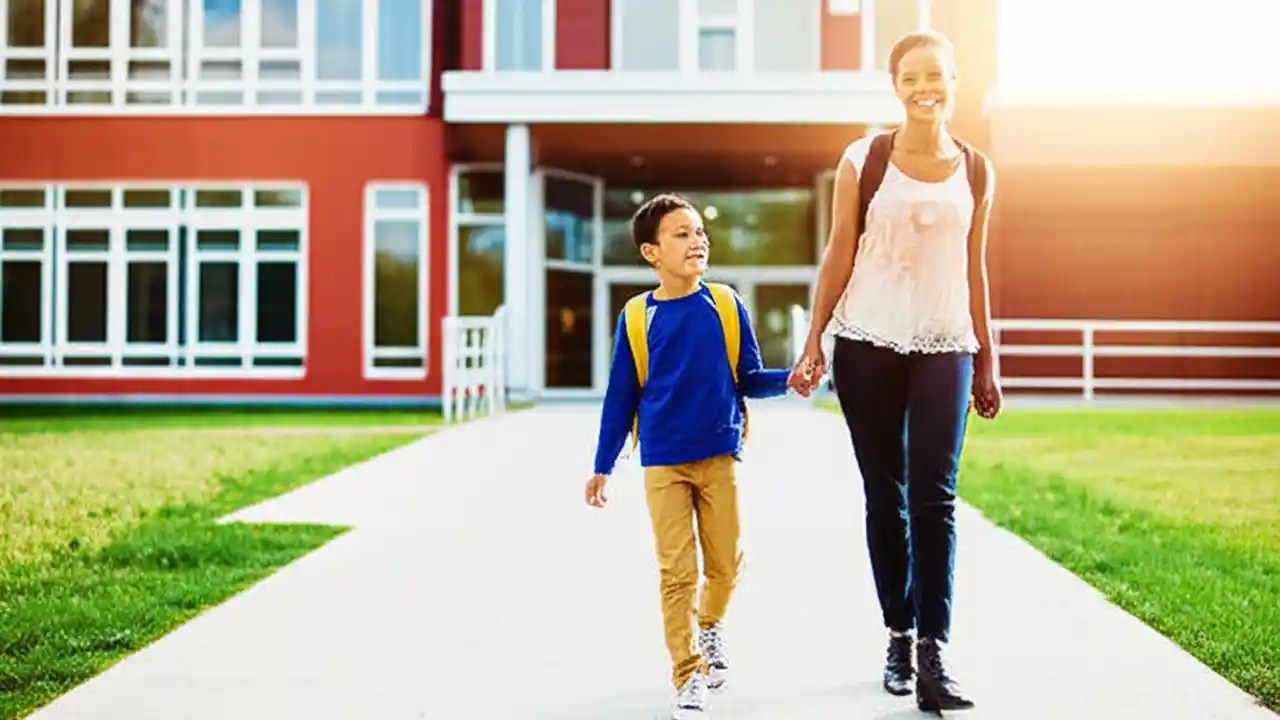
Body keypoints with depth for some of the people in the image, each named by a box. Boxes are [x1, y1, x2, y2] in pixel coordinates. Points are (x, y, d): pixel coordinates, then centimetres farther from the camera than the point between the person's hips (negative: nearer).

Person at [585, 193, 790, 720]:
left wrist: (787, 379, -16)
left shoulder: (726, 305, -1)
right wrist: (602, 466, 4)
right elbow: (621, 397, 2)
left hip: (719, 457, 1)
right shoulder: (638, 317, -4)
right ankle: (688, 674, 12)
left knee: (725, 564, 8)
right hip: (663, 463, -1)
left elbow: (748, 379, 5)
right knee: (677, 571, -1)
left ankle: (710, 626, 40)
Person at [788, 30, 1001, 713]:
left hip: (944, 348, 1)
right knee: (885, 497, 6)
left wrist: (988, 361, 12)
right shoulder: (865, 159, 0)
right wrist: (813, 342, -1)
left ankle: (934, 653, -8)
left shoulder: (975, 170, 7)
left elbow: (974, 270, 12)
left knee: (935, 497, -7)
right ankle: (899, 637, 16)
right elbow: (839, 254, 2)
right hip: (868, 344, -1)